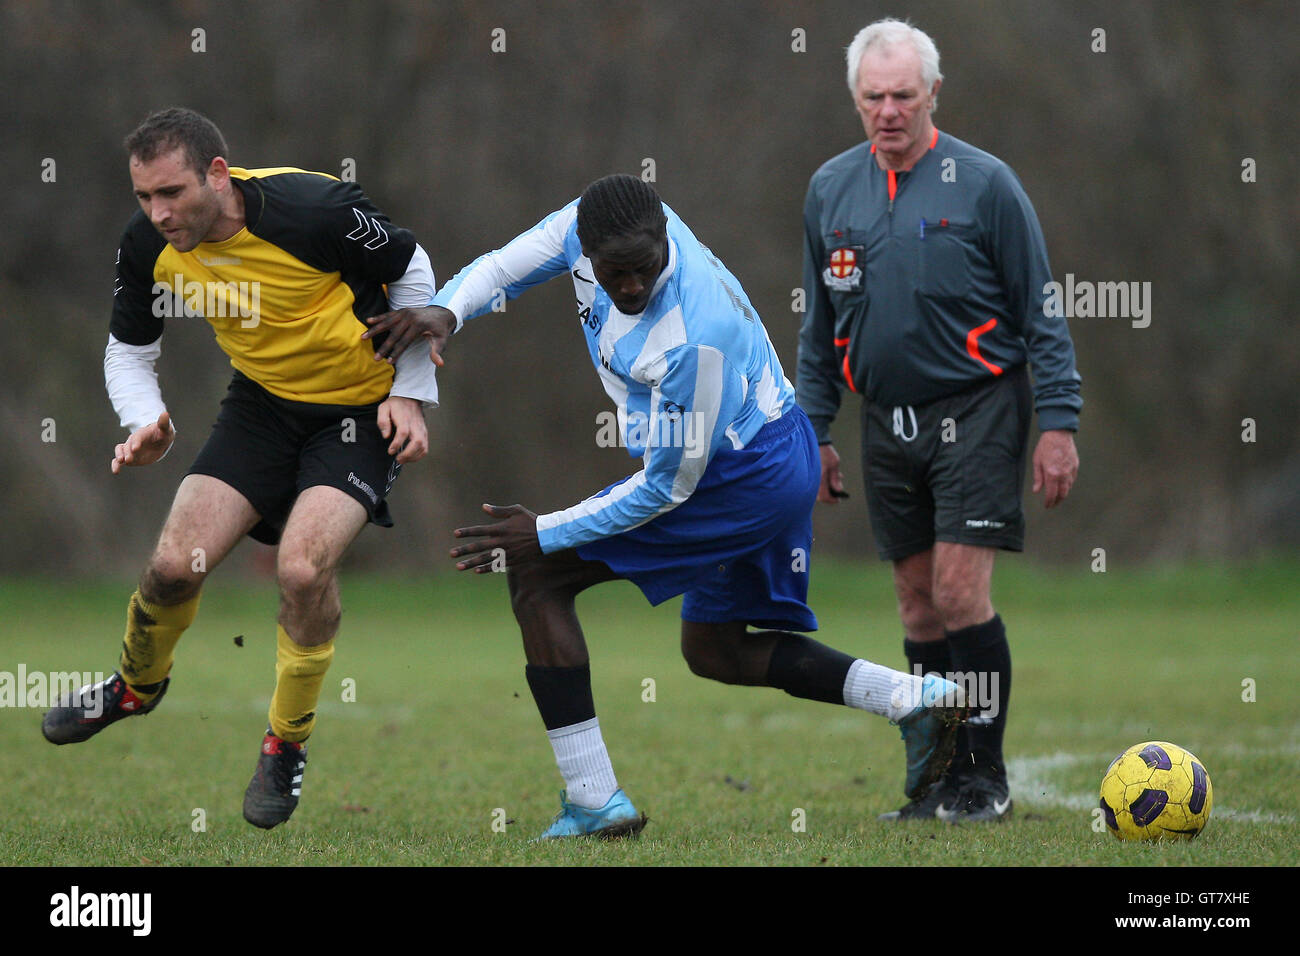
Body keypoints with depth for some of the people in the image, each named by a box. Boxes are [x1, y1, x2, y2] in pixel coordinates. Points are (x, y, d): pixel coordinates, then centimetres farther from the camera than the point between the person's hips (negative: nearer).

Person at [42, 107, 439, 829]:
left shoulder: (314, 209, -29)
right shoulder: (149, 245, -14)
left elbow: (411, 273, -10)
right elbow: (128, 349, 3)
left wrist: (410, 393, -10)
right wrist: (147, 424, -17)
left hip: (360, 410, -4)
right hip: (262, 403, 4)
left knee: (303, 566, -25)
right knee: (175, 564, -9)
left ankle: (288, 742, 0)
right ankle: (136, 685, 26)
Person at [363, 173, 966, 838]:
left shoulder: (693, 339, -33)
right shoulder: (589, 225, -12)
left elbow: (669, 485, -22)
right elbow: (503, 267, 3)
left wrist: (544, 534, -17)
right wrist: (443, 313, -19)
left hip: (740, 477, -10)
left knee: (534, 574, -8)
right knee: (712, 648, 22)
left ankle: (593, 801, -10)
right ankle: (917, 700, 14)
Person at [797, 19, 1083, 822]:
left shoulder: (985, 183, -6)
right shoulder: (830, 189, 8)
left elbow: (1042, 313, -3)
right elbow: (819, 325, 17)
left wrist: (1059, 423, -9)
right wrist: (815, 431, 14)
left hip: (976, 413, -5)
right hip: (887, 422, 5)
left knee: (960, 592, -12)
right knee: (919, 605, 6)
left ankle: (987, 776, -1)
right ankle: (943, 781, 13)